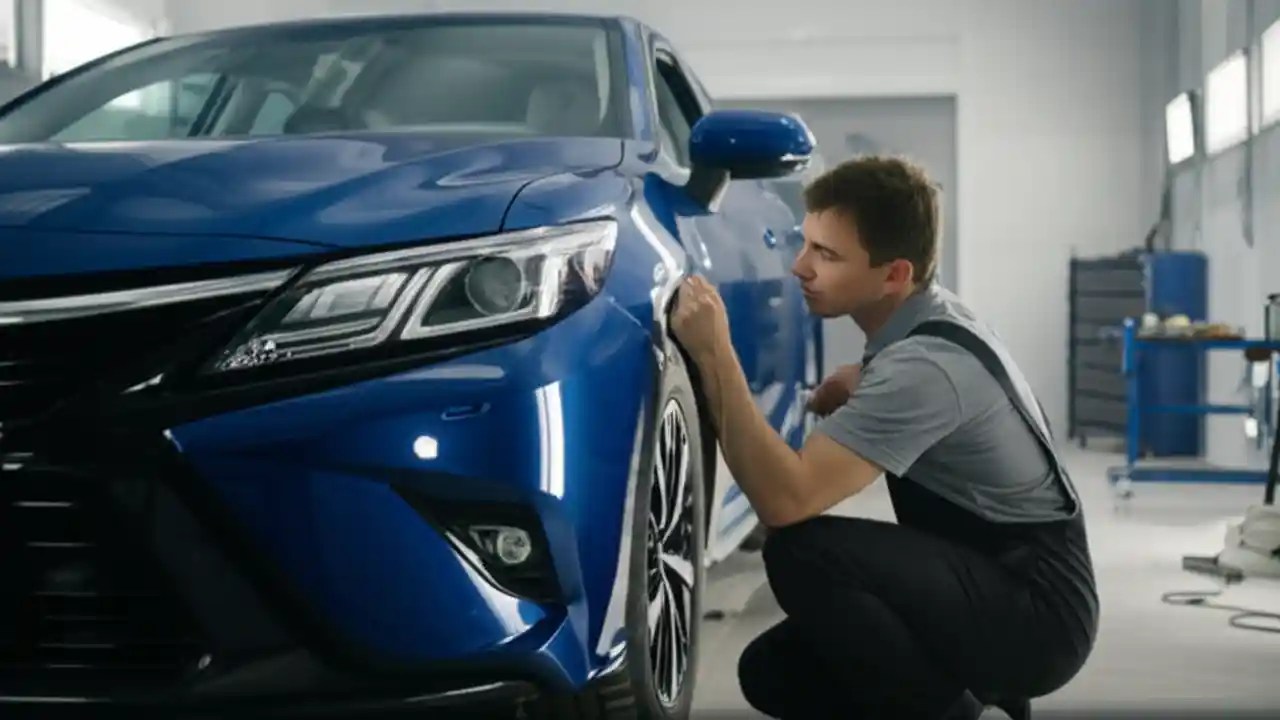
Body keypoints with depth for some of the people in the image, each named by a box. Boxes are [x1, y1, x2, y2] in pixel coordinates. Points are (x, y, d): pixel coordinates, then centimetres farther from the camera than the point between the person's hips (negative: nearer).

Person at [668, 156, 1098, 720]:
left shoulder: (926, 364, -26)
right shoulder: (923, 320, 2)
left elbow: (786, 500, -33)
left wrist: (714, 356, -33)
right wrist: (856, 387, 5)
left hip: (1037, 610, -9)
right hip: (990, 586, 9)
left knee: (802, 552, -29)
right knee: (773, 671, 4)